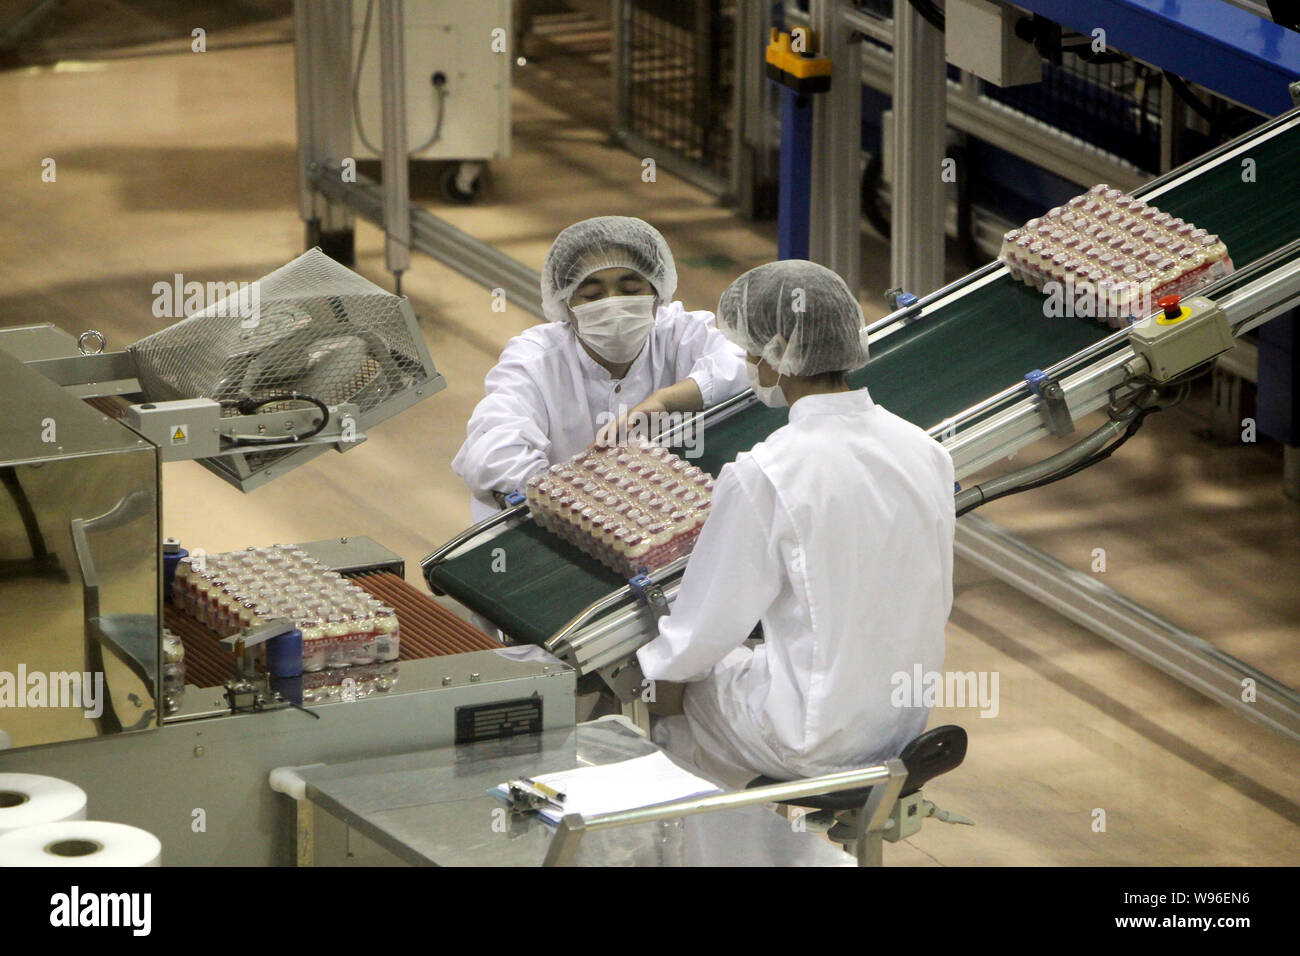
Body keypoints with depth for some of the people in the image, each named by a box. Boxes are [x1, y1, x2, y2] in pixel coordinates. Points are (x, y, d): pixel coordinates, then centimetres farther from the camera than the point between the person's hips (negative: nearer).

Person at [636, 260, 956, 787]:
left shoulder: (764, 475, -21)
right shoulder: (925, 451, -3)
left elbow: (709, 628, -12)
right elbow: (935, 601, 9)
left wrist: (655, 670, 10)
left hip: (816, 740, -6)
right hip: (906, 721, 6)